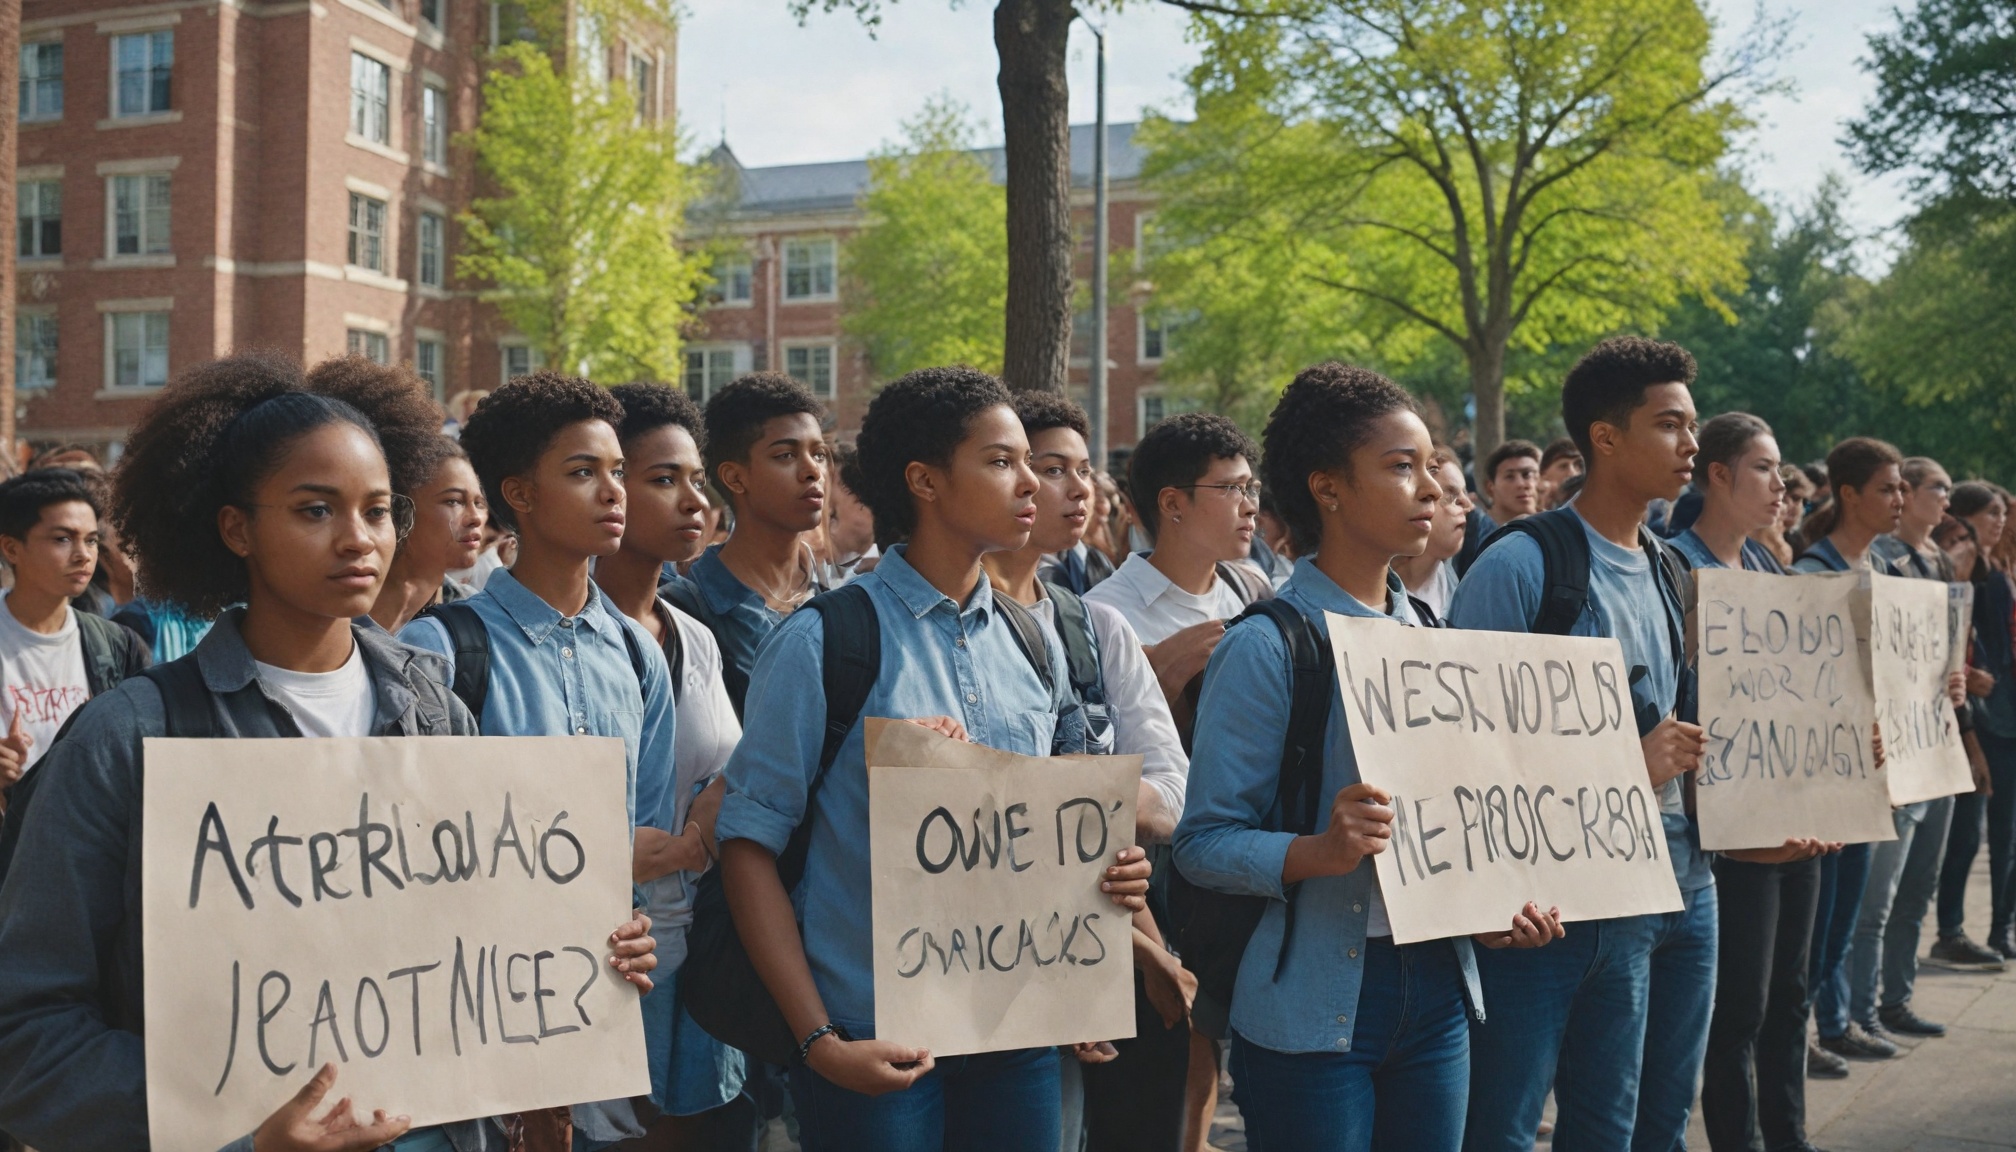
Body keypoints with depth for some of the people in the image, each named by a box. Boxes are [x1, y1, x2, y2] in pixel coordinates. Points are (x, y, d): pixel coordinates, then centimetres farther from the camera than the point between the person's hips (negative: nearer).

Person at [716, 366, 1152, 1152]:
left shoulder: (1034, 650, 8)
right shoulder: (826, 644, -9)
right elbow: (748, 844, -10)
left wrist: (1108, 879, -4)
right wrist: (819, 1042, -14)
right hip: (875, 1042, -5)